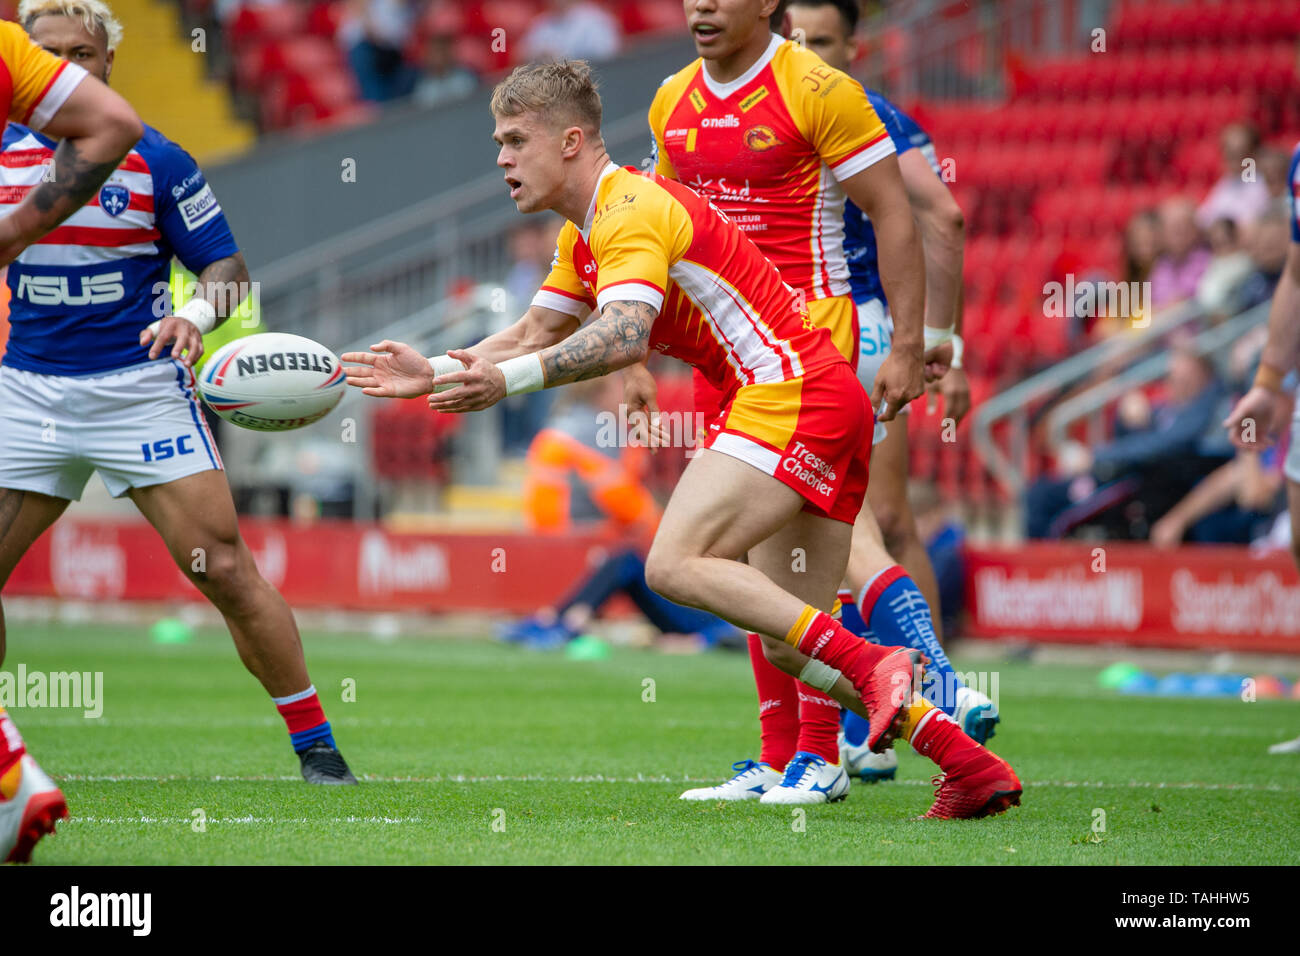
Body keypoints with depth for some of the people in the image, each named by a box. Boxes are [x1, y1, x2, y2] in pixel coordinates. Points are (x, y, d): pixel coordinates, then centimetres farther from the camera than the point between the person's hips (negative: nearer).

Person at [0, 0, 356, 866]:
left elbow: (226, 267, -1)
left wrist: (194, 317, -20)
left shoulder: (155, 160, -4)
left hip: (140, 389, -3)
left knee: (223, 568, -10)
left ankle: (315, 744, -1)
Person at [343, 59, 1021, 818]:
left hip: (791, 392, -10)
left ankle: (873, 666, -27)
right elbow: (534, 336, 26)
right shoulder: (585, 234, 20)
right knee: (791, 644, 7)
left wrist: (511, 380, -34)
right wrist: (434, 373, 14)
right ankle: (972, 765, 5)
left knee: (677, 563, -22)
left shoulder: (632, 208, -12)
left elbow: (624, 336, -28)